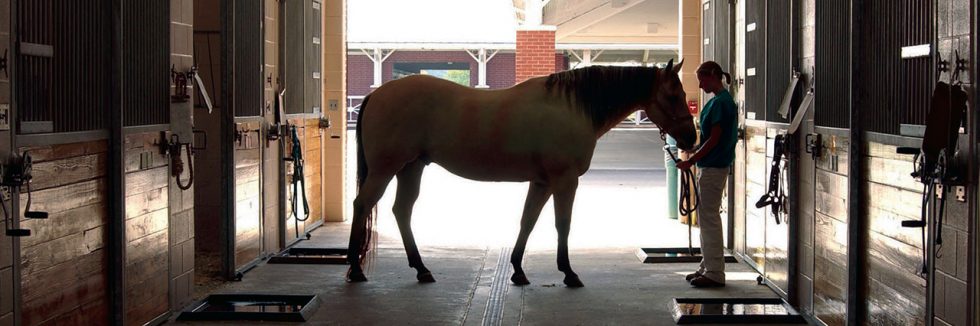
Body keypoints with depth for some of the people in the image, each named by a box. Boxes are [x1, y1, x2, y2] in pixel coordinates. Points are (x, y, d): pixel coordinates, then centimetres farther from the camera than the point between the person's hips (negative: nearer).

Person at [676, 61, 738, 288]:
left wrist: (691, 161, -16)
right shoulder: (718, 100, 14)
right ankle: (708, 267, 23)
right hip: (710, 166, 10)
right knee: (706, 218, 15)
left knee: (709, 219, -6)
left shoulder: (721, 102, -17)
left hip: (713, 167, -10)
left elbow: (714, 139, -20)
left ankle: (714, 273, -3)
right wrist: (695, 159, 17)